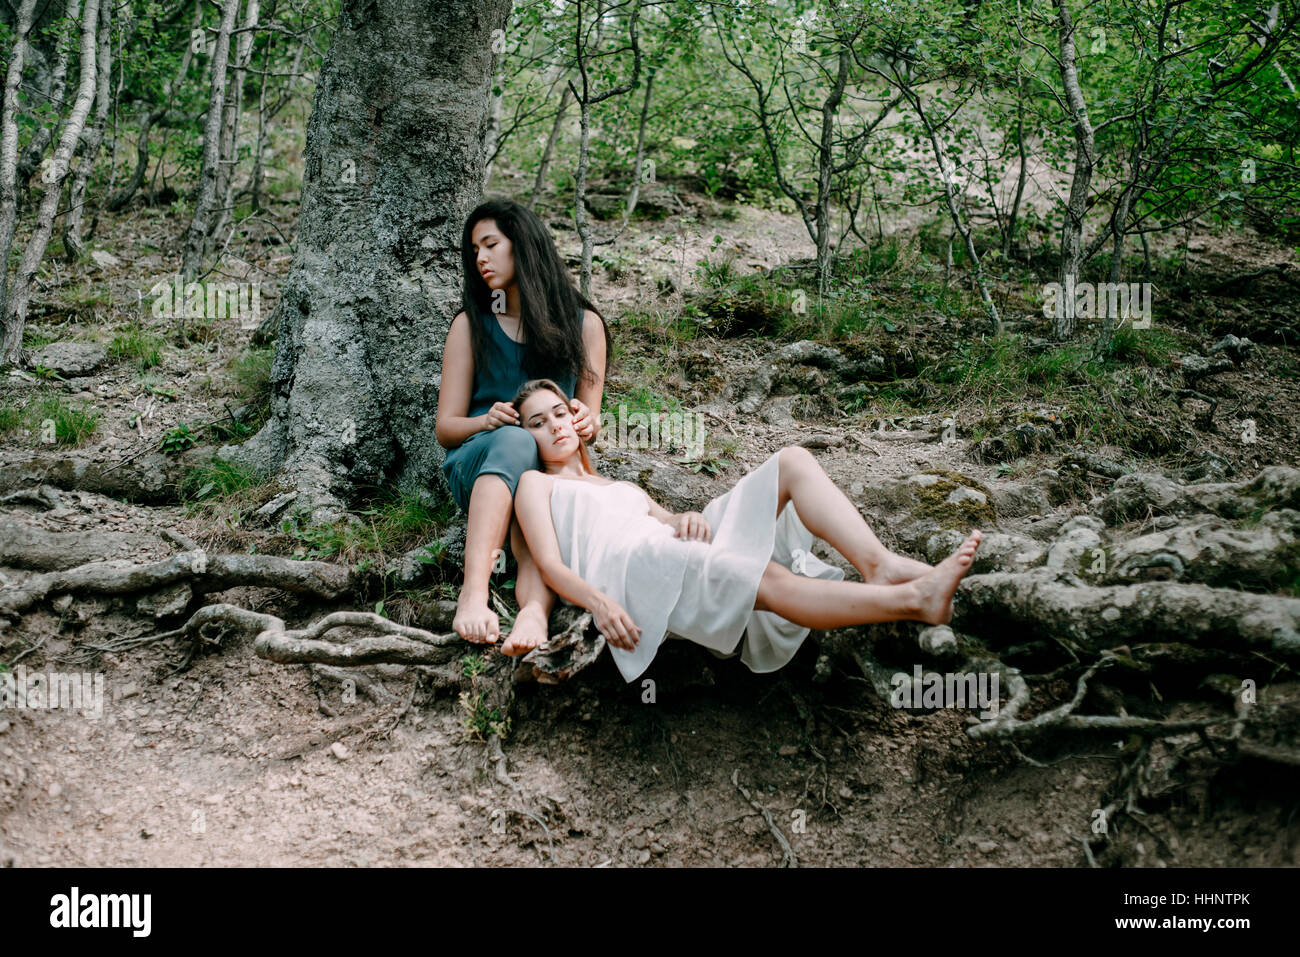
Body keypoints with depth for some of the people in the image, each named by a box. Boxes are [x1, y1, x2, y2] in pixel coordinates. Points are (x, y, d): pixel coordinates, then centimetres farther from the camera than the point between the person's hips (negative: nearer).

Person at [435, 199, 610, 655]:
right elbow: (445, 427, 7)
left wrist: (587, 423, -12)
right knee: (515, 441, -38)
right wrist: (488, 421, -16)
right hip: (476, 464, -1)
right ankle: (474, 592, -55)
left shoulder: (584, 324, 12)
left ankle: (535, 608, -63)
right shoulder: (471, 325, 11)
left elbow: (589, 423, 14)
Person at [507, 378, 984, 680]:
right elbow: (551, 565, 6)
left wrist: (689, 519, -3)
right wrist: (598, 602, -17)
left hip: (678, 552, 7)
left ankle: (879, 565, -34)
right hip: (627, 570, -7)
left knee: (793, 461, -12)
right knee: (768, 580, -36)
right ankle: (911, 599, -46)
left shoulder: (621, 487, 41)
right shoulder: (536, 484, 23)